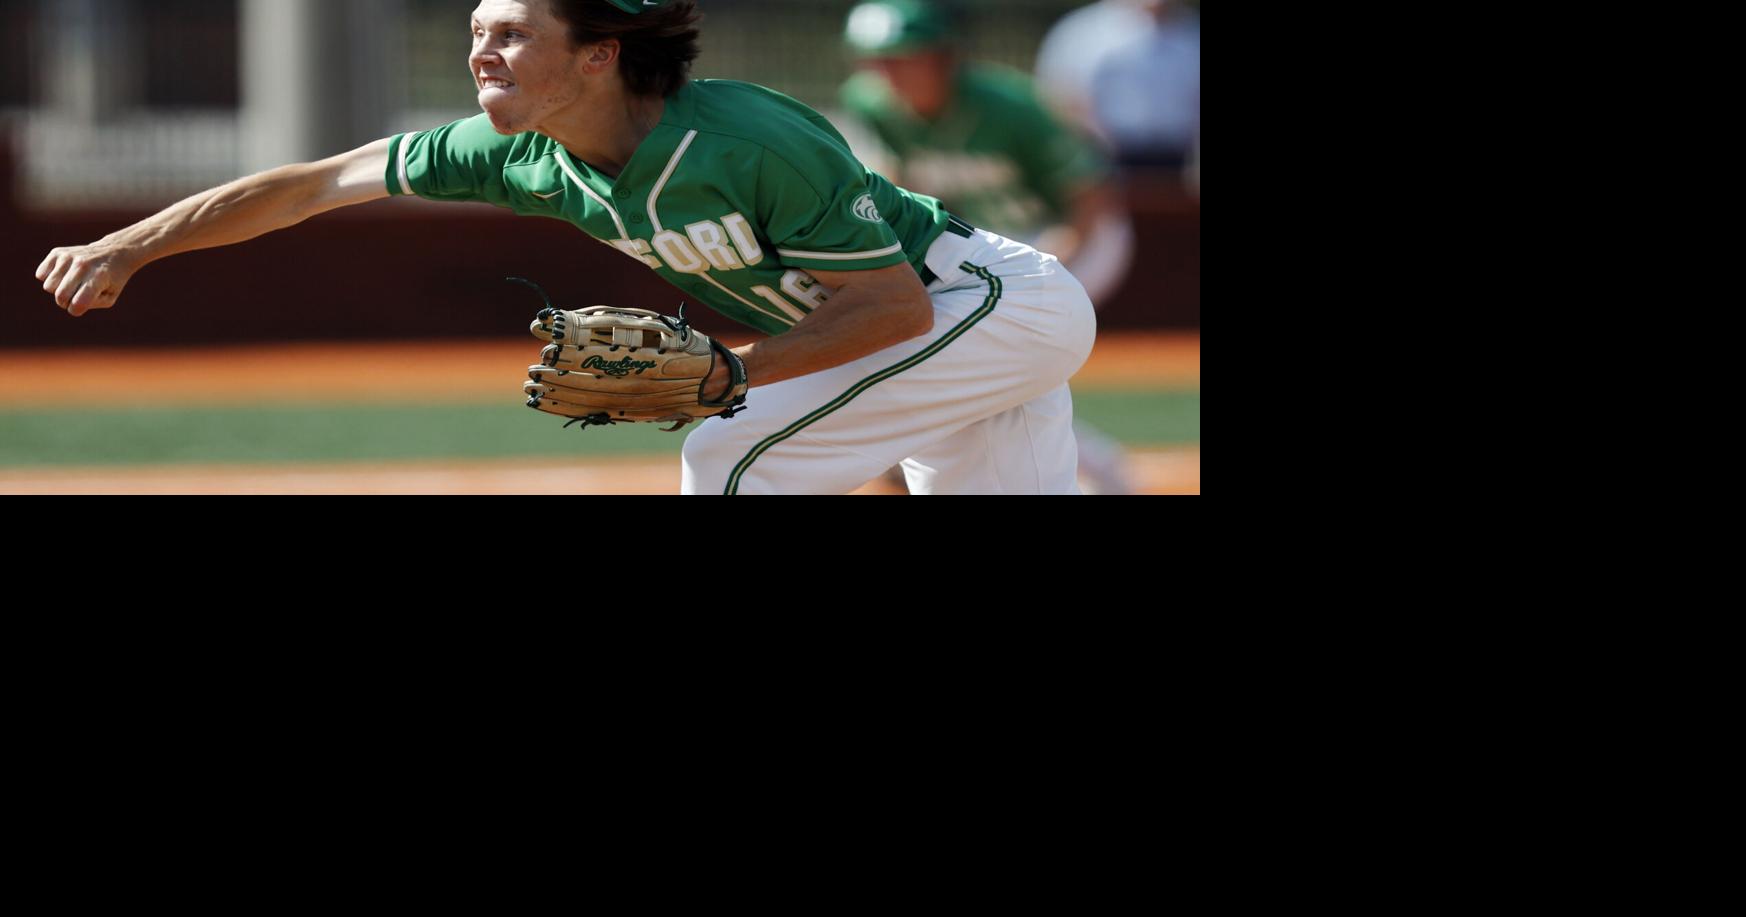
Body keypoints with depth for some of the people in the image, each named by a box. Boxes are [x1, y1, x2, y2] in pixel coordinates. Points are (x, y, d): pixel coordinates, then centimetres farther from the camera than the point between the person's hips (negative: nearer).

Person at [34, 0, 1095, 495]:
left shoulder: (749, 143, -32)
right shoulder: (526, 155, -9)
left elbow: (896, 304, -26)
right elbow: (311, 185, -4)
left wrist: (718, 375, -28)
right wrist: (125, 249, -6)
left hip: (992, 297, -8)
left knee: (734, 456, -19)